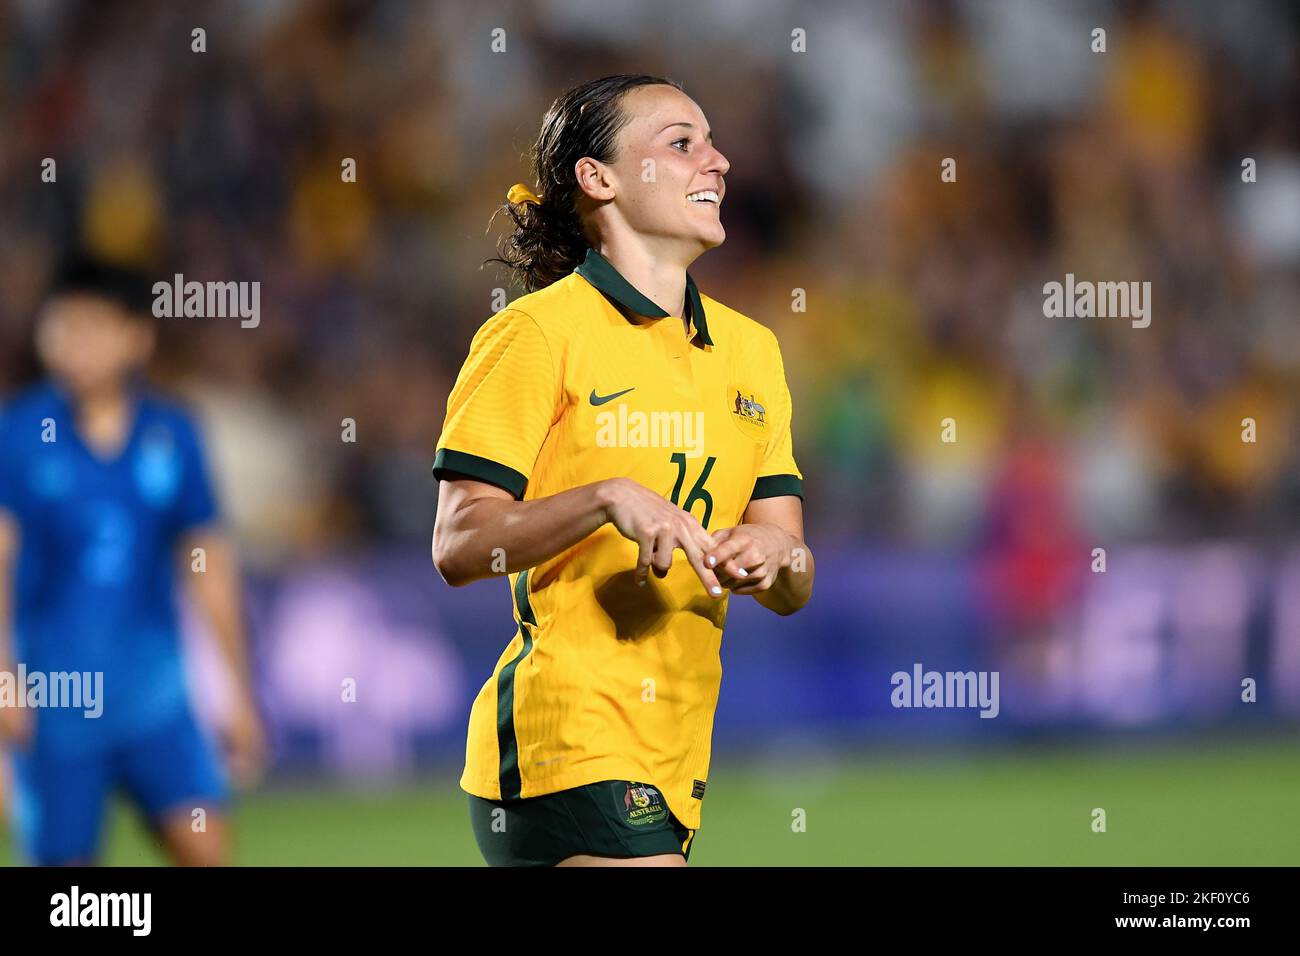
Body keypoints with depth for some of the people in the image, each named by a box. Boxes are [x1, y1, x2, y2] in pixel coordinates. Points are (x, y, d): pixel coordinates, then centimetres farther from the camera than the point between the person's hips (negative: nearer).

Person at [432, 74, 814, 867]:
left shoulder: (749, 347, 16)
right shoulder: (539, 332, -4)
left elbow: (794, 590, 15)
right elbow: (458, 548, -10)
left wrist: (773, 556, -9)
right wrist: (608, 498, -23)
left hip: (676, 756, 7)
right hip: (567, 737, -7)